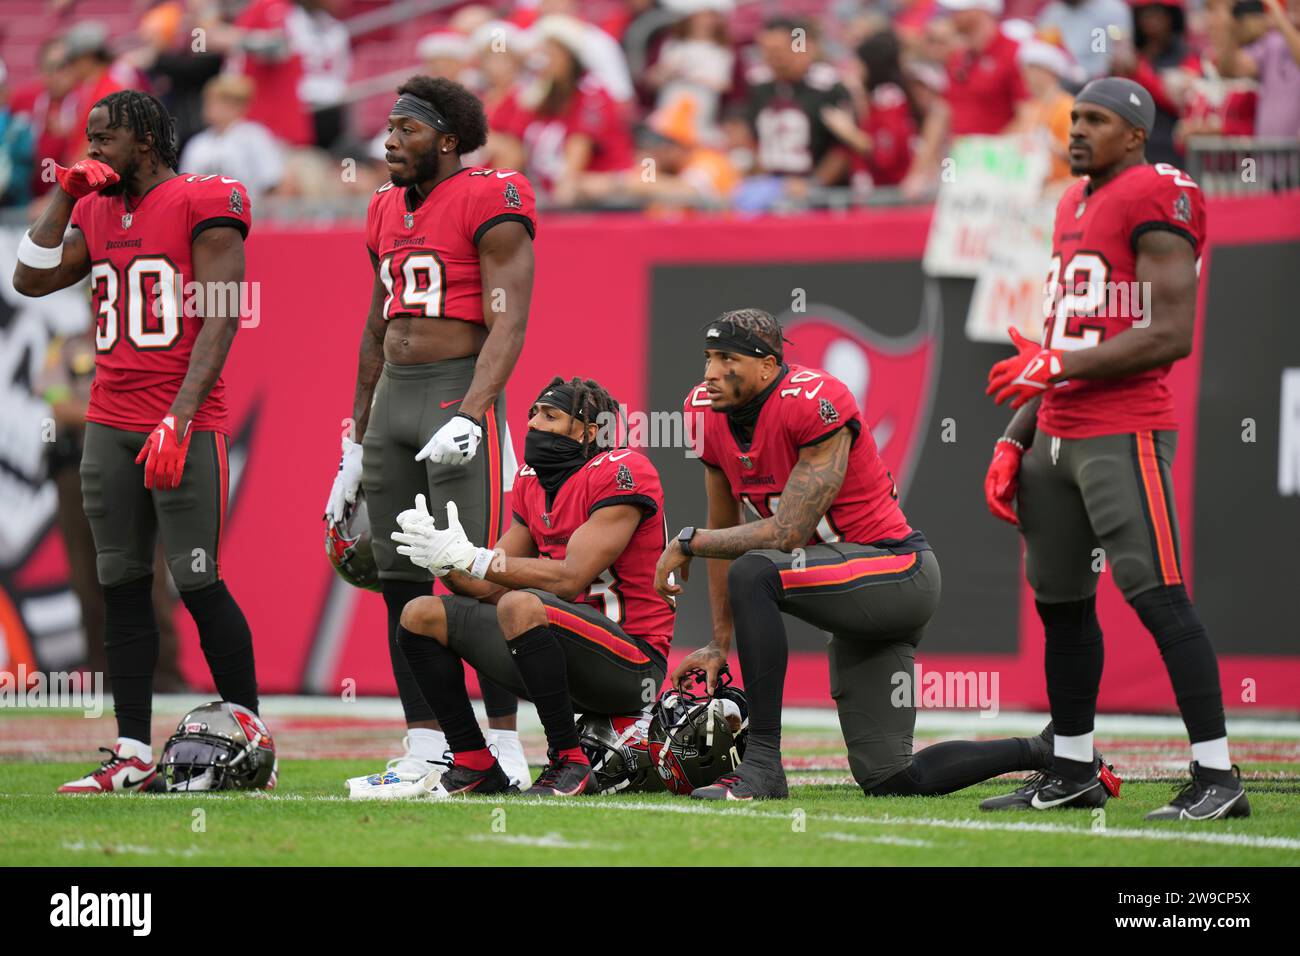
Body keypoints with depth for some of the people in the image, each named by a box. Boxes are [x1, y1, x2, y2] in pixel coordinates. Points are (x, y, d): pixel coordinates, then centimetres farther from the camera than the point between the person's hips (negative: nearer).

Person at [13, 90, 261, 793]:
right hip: (111, 423, 7)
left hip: (185, 421, -7)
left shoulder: (205, 204, -6)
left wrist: (179, 417, -20)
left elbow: (220, 318, -12)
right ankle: (133, 756, 6)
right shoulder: (96, 211, 16)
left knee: (198, 580, -8)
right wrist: (64, 198, 7)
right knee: (121, 585, 4)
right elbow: (30, 281, 15)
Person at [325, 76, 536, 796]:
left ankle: (505, 752, -6)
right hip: (392, 399, 8)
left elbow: (508, 323, -14)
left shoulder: (490, 201, -8)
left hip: (461, 391, -8)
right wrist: (355, 446, 22)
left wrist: (470, 417, -26)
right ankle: (425, 754, 10)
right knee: (401, 584, 6)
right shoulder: (388, 210, 16)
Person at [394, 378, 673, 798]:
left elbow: (569, 578, -22)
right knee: (422, 616, 7)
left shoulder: (620, 473, -13)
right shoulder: (533, 483, 13)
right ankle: (475, 766, 6)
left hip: (631, 663, -9)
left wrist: (468, 557, -20)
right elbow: (492, 588, 12)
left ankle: (568, 762, -25)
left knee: (521, 606, -35)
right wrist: (445, 561, -9)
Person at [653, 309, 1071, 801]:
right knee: (888, 779, 5)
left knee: (753, 573, -32)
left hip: (897, 571, -9)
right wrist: (720, 642, 13)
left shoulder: (816, 405, -21)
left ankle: (762, 766, -28)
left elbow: (786, 534, -23)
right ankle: (1046, 751, 21)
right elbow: (725, 531, 14)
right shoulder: (710, 414, 3)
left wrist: (687, 542, -15)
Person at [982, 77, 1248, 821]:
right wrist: (1015, 440, 19)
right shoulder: (1076, 207, 18)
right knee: (1061, 603, 13)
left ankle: (1218, 779, -12)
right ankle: (1073, 771, 24)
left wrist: (1056, 365, -17)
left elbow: (1171, 336, -17)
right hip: (1059, 434, 9)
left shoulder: (1157, 202, -10)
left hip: (1125, 433, -9)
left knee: (1160, 598, -13)